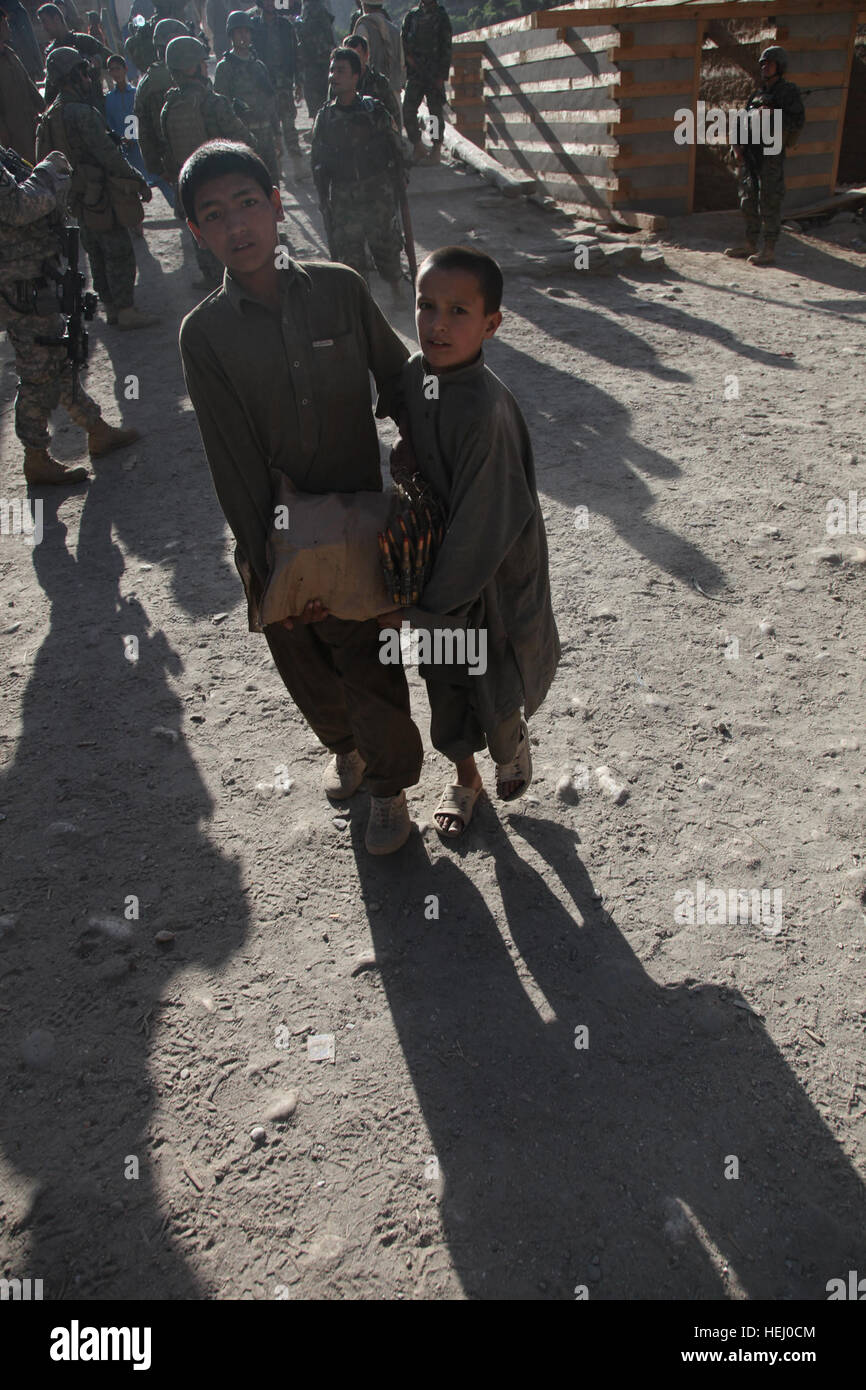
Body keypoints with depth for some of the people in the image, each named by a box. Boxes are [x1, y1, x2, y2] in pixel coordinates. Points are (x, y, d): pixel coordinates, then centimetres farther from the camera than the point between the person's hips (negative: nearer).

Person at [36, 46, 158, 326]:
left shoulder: (50, 115, 9)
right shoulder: (81, 112, -20)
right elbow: (108, 155, -23)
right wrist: (139, 181, -14)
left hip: (78, 197, 9)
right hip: (99, 195, -9)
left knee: (97, 252, 16)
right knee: (119, 252, -3)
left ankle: (110, 307, 24)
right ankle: (125, 311, 0)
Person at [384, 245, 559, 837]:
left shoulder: (486, 408, -30)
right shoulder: (415, 373, -8)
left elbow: (479, 529, -27)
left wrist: (421, 610, -21)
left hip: (493, 574, -6)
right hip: (436, 561, 6)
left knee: (496, 688, 16)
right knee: (444, 685, 20)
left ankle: (512, 745, 51)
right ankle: (465, 777, 46)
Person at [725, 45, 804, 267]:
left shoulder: (788, 91, -1)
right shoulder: (757, 94, 19)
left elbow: (798, 122, -8)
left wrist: (773, 115, -19)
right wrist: (737, 147, 5)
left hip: (771, 155, -7)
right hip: (750, 154, 8)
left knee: (769, 202, -9)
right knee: (749, 200, 10)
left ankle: (769, 250, -8)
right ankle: (750, 245, 18)